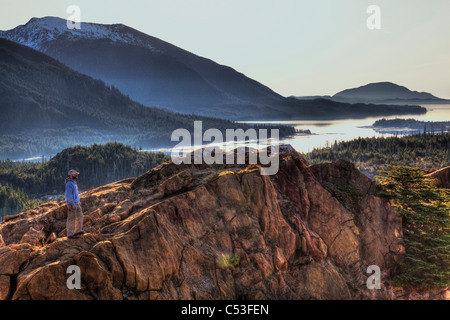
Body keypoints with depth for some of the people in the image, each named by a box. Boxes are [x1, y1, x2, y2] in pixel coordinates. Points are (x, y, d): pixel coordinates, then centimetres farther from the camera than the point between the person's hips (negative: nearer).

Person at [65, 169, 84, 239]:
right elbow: (69, 195, -24)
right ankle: (70, 234, 4)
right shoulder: (69, 183, -20)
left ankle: (77, 231, 23)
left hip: (76, 203, 10)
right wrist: (73, 204, -25)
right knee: (71, 219, -3)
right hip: (71, 204, -10)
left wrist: (78, 201, 25)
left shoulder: (73, 182, 12)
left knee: (79, 216, 16)